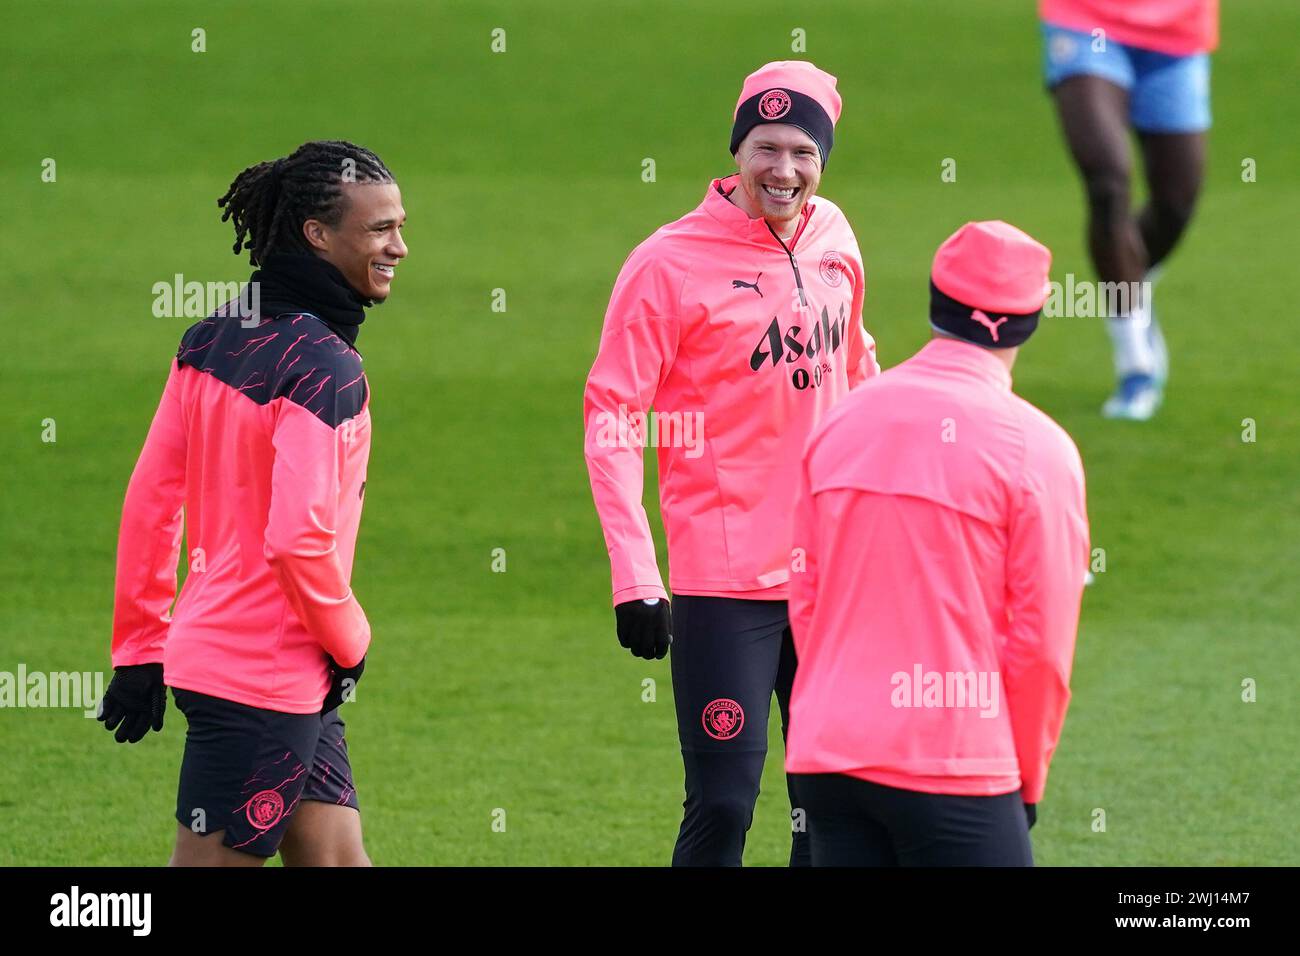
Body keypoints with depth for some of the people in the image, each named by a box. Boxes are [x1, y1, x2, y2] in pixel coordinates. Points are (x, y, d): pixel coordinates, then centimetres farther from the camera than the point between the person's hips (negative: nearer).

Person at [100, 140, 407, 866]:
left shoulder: (214, 339, 7)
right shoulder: (325, 370, -18)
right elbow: (297, 540, -24)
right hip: (268, 681, -9)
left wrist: (140, 647, 15)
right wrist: (351, 642, -7)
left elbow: (151, 495, 10)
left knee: (335, 860, 11)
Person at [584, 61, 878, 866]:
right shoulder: (671, 263, -11)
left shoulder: (833, 240, 6)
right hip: (724, 583, -6)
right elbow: (611, 419, -11)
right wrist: (634, 578, -17)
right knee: (724, 804, -10)